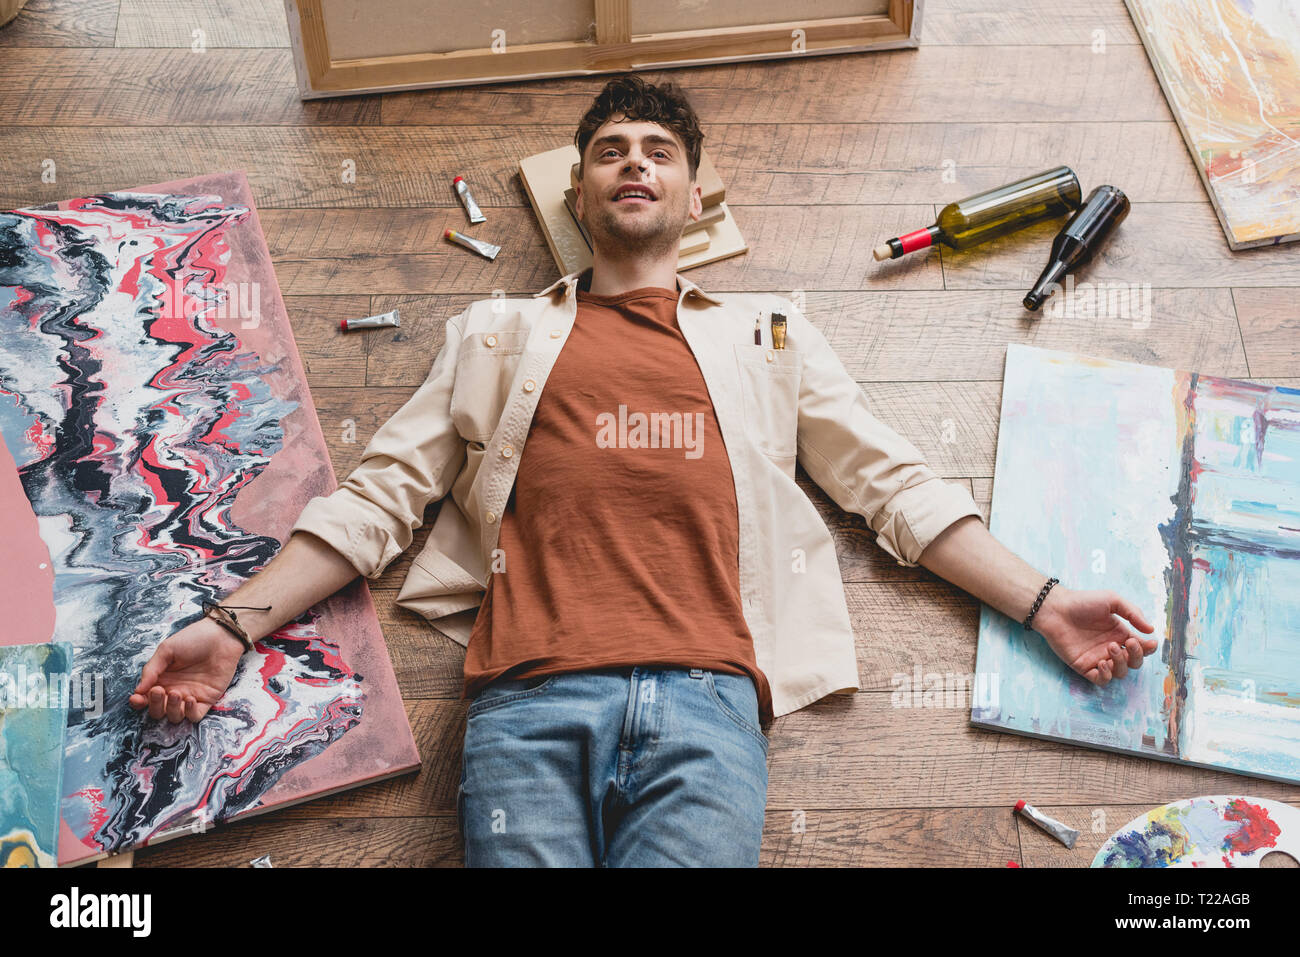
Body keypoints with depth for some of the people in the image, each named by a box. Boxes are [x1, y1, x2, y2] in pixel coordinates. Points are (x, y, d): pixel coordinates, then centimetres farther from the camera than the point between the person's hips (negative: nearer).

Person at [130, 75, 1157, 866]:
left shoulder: (767, 336, 22)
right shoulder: (501, 334, 21)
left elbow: (897, 486, 19)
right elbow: (381, 495, 17)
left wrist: (1041, 602, 10)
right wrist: (234, 624, 8)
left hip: (705, 697, 0)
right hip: (532, 697, 1)